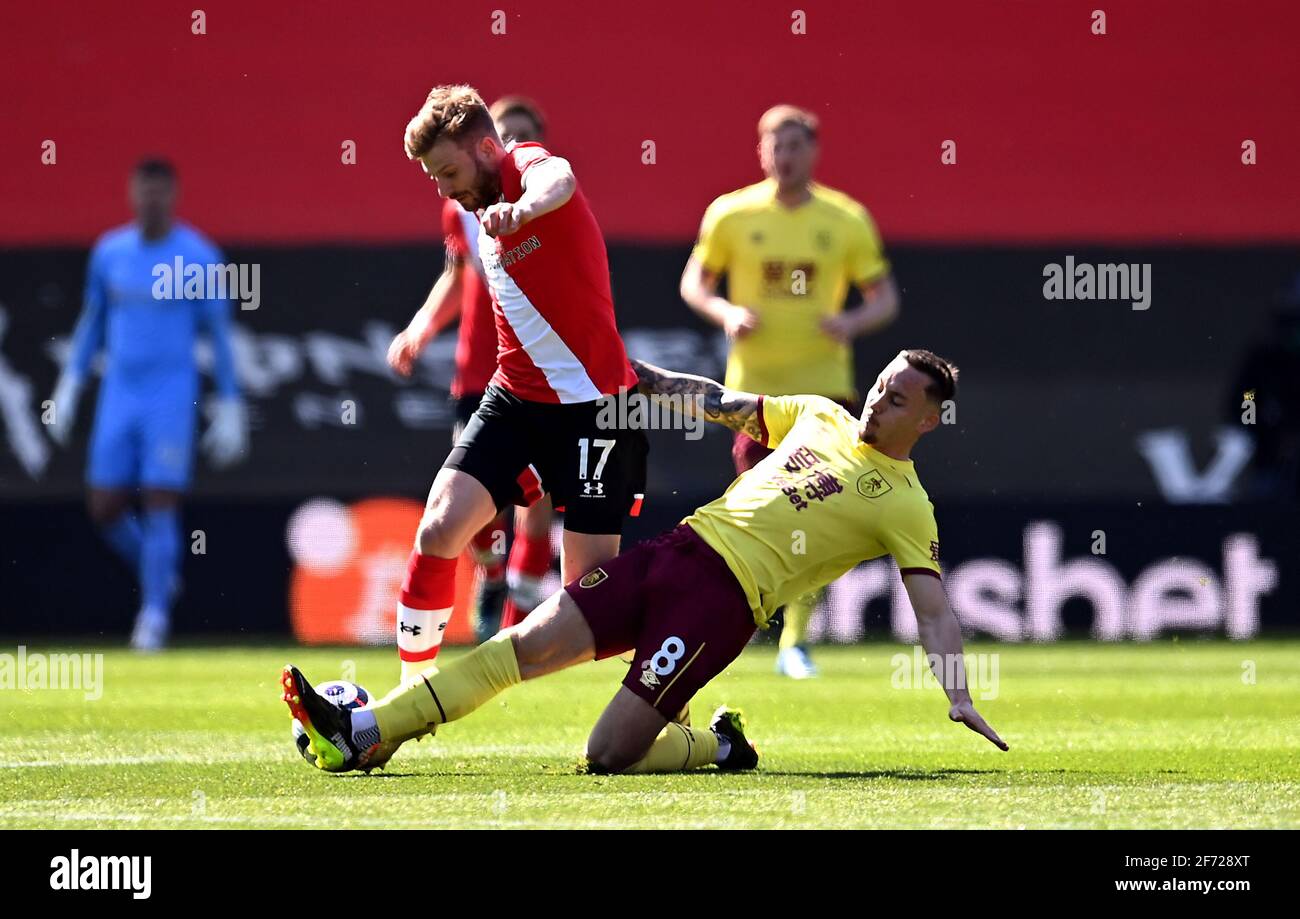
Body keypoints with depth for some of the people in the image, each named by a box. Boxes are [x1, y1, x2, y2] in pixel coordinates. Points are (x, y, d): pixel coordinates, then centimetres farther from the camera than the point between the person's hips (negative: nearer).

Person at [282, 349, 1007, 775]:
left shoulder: (906, 505, 0)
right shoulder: (820, 416, 18)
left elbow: (935, 609, -5)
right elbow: (720, 402, 28)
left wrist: (961, 701, -16)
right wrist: (636, 373, 28)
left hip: (724, 600, -6)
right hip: (683, 547, 6)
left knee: (611, 755, -17)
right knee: (526, 644, -9)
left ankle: (721, 745, 12)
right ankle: (362, 735, -12)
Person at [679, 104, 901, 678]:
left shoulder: (847, 219, 2)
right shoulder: (730, 214, 1)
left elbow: (885, 298, 6)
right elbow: (694, 281, 9)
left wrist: (854, 321, -16)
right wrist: (725, 312, -12)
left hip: (824, 384, 0)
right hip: (754, 386, 0)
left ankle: (795, 642, 0)